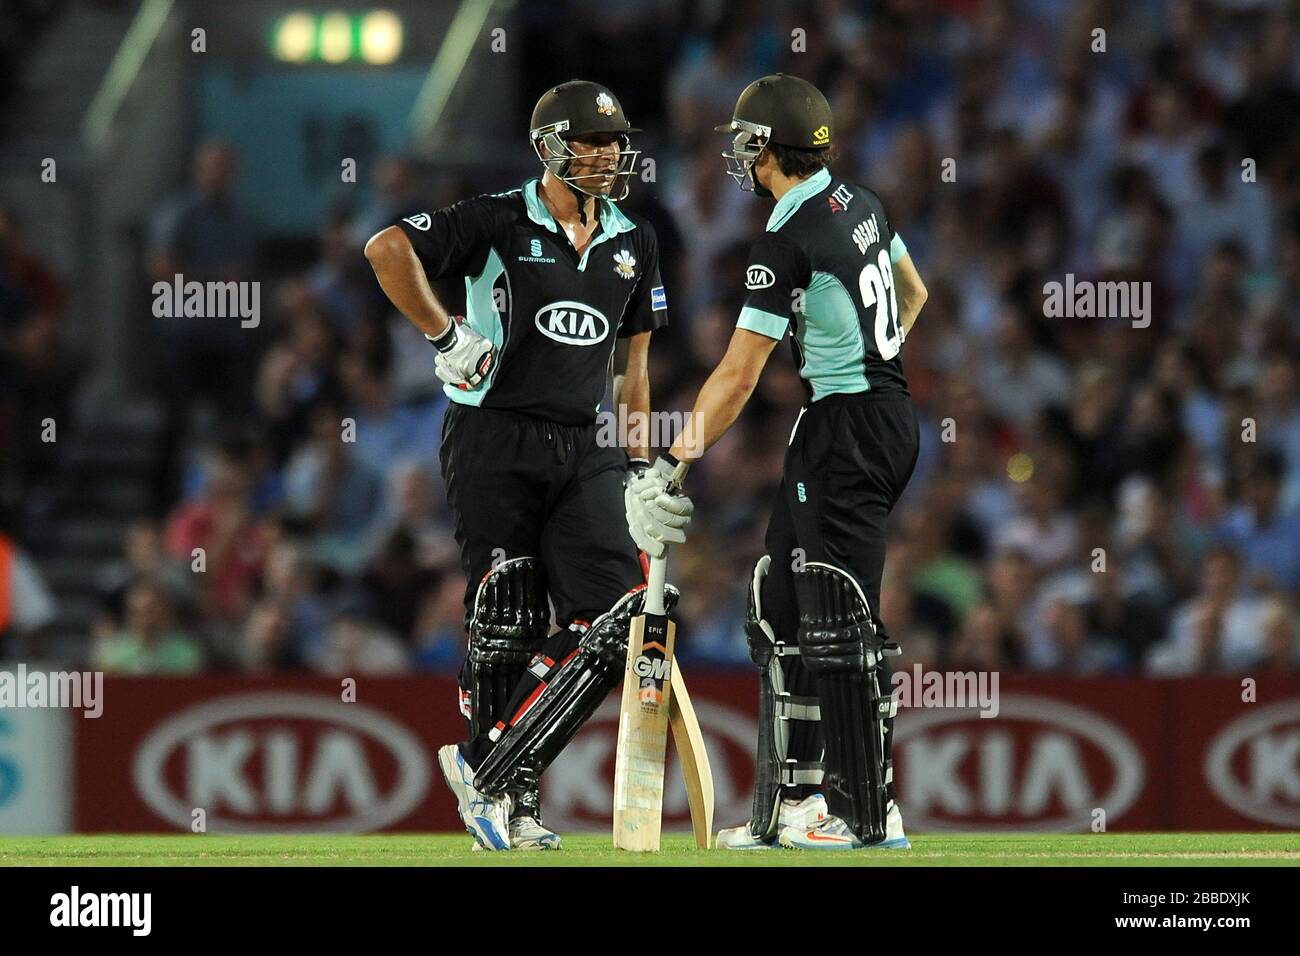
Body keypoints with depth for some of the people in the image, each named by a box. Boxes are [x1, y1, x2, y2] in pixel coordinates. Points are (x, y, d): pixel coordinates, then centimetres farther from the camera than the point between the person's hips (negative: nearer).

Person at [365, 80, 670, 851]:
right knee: (507, 631, -1)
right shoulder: (500, 222, -4)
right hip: (495, 443, -5)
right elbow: (388, 249, -16)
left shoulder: (635, 245, 13)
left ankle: (489, 774, -2)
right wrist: (444, 335, -15)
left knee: (613, 623, -9)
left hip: (584, 450, 5)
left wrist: (641, 470, 16)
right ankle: (511, 799, 10)